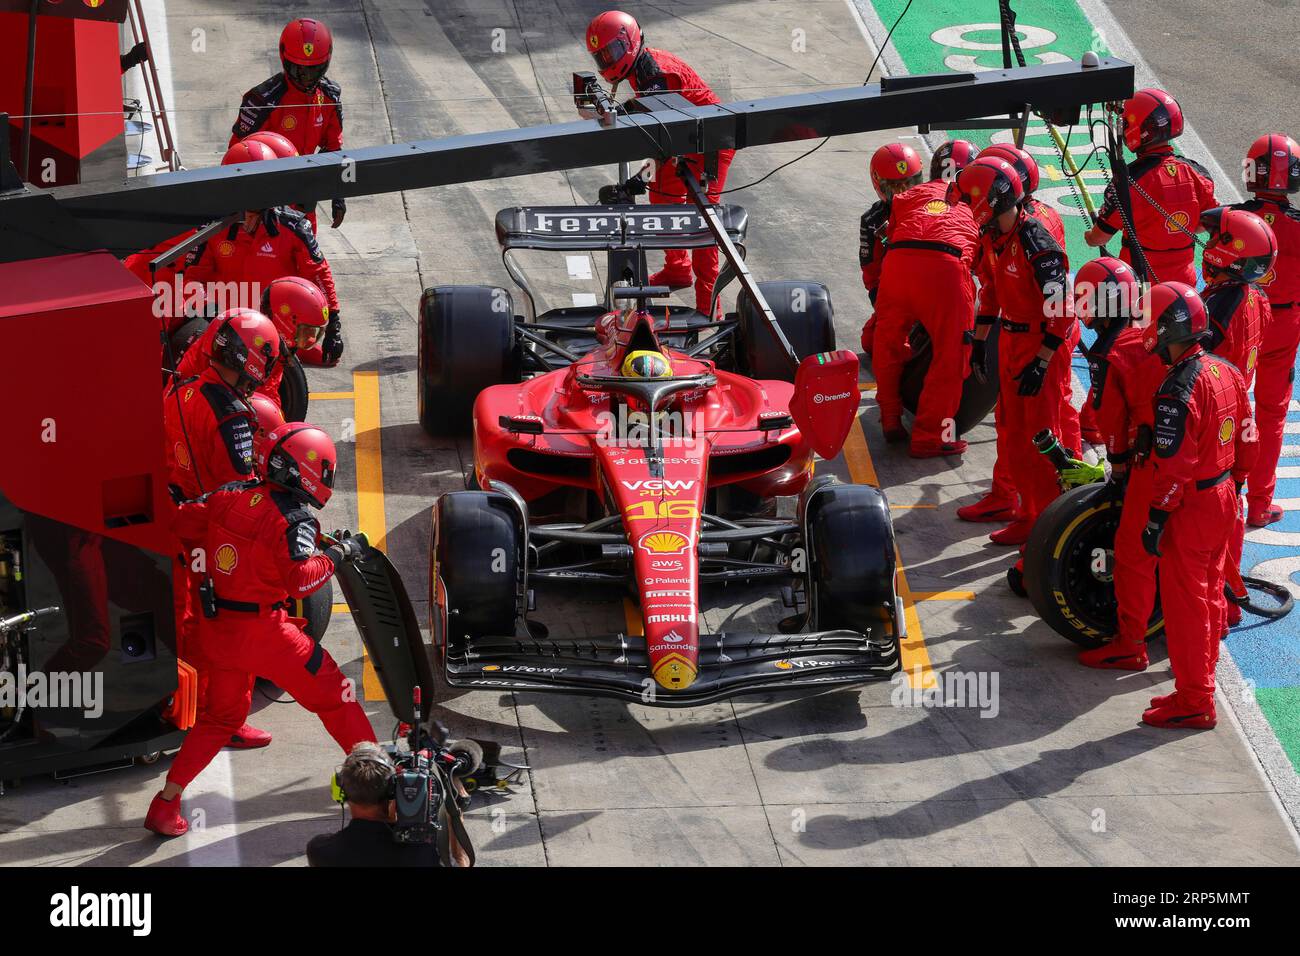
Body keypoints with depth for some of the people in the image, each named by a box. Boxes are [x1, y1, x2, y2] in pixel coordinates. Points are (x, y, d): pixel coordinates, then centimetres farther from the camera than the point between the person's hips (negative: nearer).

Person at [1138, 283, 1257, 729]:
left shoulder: (1178, 392, -25)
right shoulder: (1227, 372, 2)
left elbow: (1174, 466, -24)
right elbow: (1247, 441, 11)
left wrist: (1155, 520, -17)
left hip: (1191, 508, -9)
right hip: (1224, 499, 9)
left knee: (1185, 604, 2)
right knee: (1210, 594, 20)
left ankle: (1194, 704, 10)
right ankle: (1202, 679, 32)